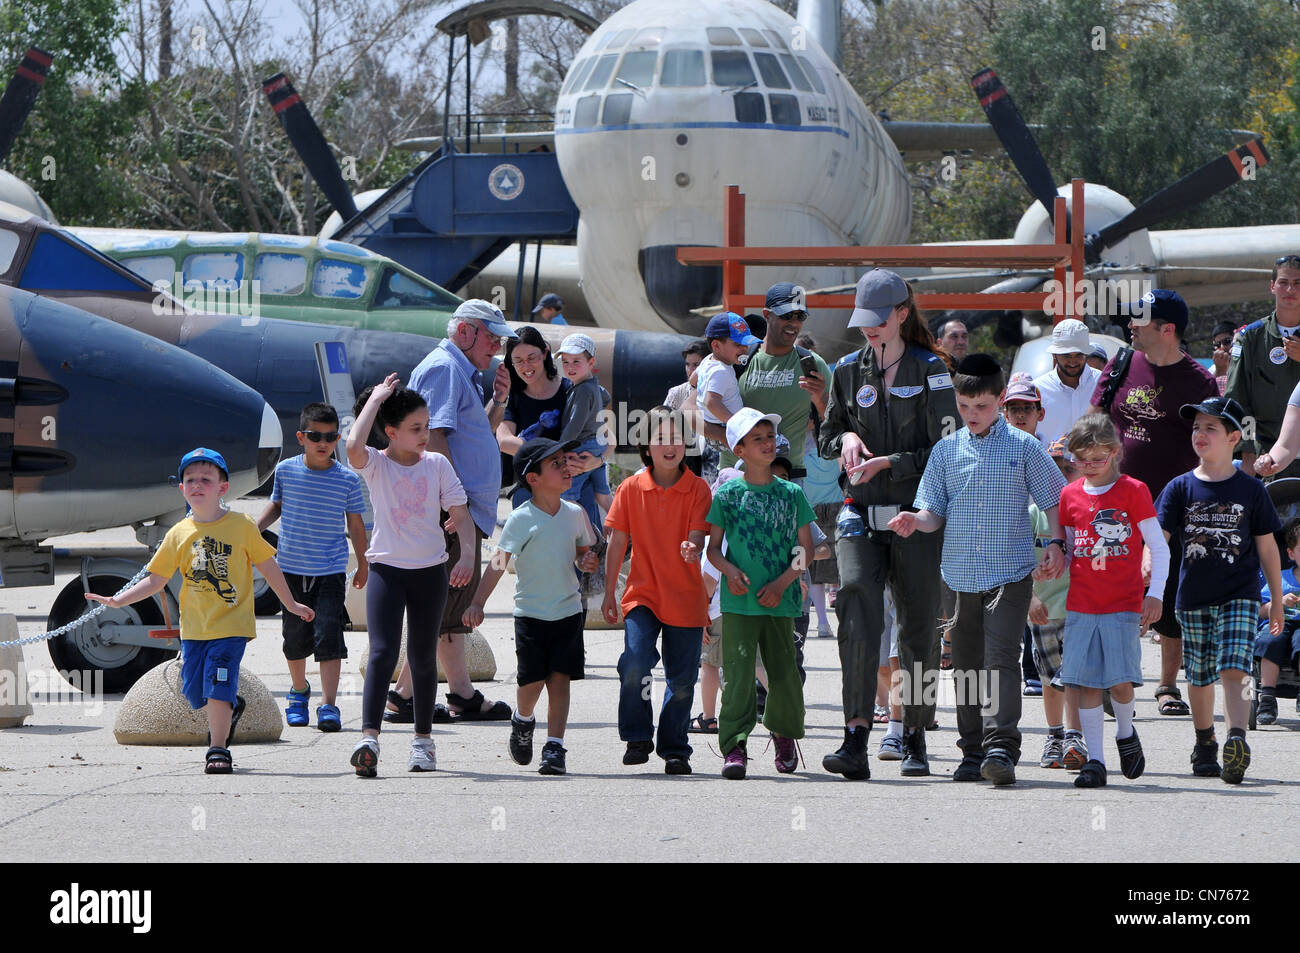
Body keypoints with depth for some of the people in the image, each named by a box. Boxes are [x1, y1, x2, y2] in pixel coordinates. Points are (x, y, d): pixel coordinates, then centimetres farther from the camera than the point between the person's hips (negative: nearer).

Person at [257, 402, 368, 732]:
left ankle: (329, 705, -12)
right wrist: (254, 529, 0)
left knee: (328, 635, -13)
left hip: (331, 571, -2)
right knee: (295, 636, 12)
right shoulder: (286, 471, -1)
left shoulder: (348, 480, -6)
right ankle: (299, 690, 36)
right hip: (292, 569, 2)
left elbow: (355, 524, 4)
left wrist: (363, 565, 12)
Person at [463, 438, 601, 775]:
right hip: (530, 612, -3)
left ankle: (554, 747, -2)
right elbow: (499, 561, -19)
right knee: (533, 680, -4)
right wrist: (477, 602, -30)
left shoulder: (574, 514, 4)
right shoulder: (521, 519, -11)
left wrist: (587, 562, -7)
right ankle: (523, 721, 28)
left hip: (568, 611, 3)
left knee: (559, 678, -5)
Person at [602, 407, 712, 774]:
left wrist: (693, 548, -36)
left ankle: (675, 749, 19)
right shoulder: (631, 488, 3)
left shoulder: (697, 489, -1)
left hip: (686, 598, 0)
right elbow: (618, 543, 8)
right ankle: (637, 739, -1)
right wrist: (609, 591, 7)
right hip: (642, 593, 0)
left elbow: (697, 535, -11)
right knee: (635, 664, -18)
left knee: (681, 679, 4)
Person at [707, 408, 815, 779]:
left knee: (784, 672, 7)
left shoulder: (791, 494, 7)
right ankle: (734, 746, -13)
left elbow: (805, 549, 8)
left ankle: (784, 734, 31)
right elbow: (713, 547, 7)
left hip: (780, 600, 2)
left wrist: (782, 582, -6)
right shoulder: (727, 494, 3)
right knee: (738, 672, -11)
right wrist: (730, 571, -13)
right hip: (739, 601, -2)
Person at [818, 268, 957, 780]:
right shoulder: (848, 370, 11)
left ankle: (915, 738, 19)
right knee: (857, 610, -18)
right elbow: (827, 435, 22)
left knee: (918, 627, 4)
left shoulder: (929, 369, -1)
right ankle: (856, 741, -23)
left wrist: (886, 463, -14)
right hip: (861, 513, 2)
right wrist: (846, 439, -1)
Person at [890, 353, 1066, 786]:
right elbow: (935, 512, 9)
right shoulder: (946, 451, 8)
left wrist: (1056, 544, -3)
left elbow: (1053, 500, 8)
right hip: (961, 575, 4)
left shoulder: (1023, 447, 1)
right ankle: (973, 752, 17)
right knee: (966, 665, 9)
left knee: (1001, 660, -14)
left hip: (1010, 575, -4)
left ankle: (1001, 747, -18)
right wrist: (915, 520, -12)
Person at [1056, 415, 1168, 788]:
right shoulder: (1069, 495, 9)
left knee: (1120, 678, -10)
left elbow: (1159, 548, 0)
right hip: (1080, 604, 3)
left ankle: (1126, 733, 20)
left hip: (1124, 603, -3)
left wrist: (1154, 594, -8)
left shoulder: (1133, 491, -1)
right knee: (1085, 680, -2)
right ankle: (1095, 760, 3)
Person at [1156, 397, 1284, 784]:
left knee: (1234, 669, -18)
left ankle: (1237, 740, -30)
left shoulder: (1250, 490, 0)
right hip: (1194, 598, 2)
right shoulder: (1181, 488, 3)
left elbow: (1267, 547, 6)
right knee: (1199, 677, 11)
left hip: (1239, 596, -2)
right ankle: (1204, 744, 29)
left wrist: (1277, 602, 8)